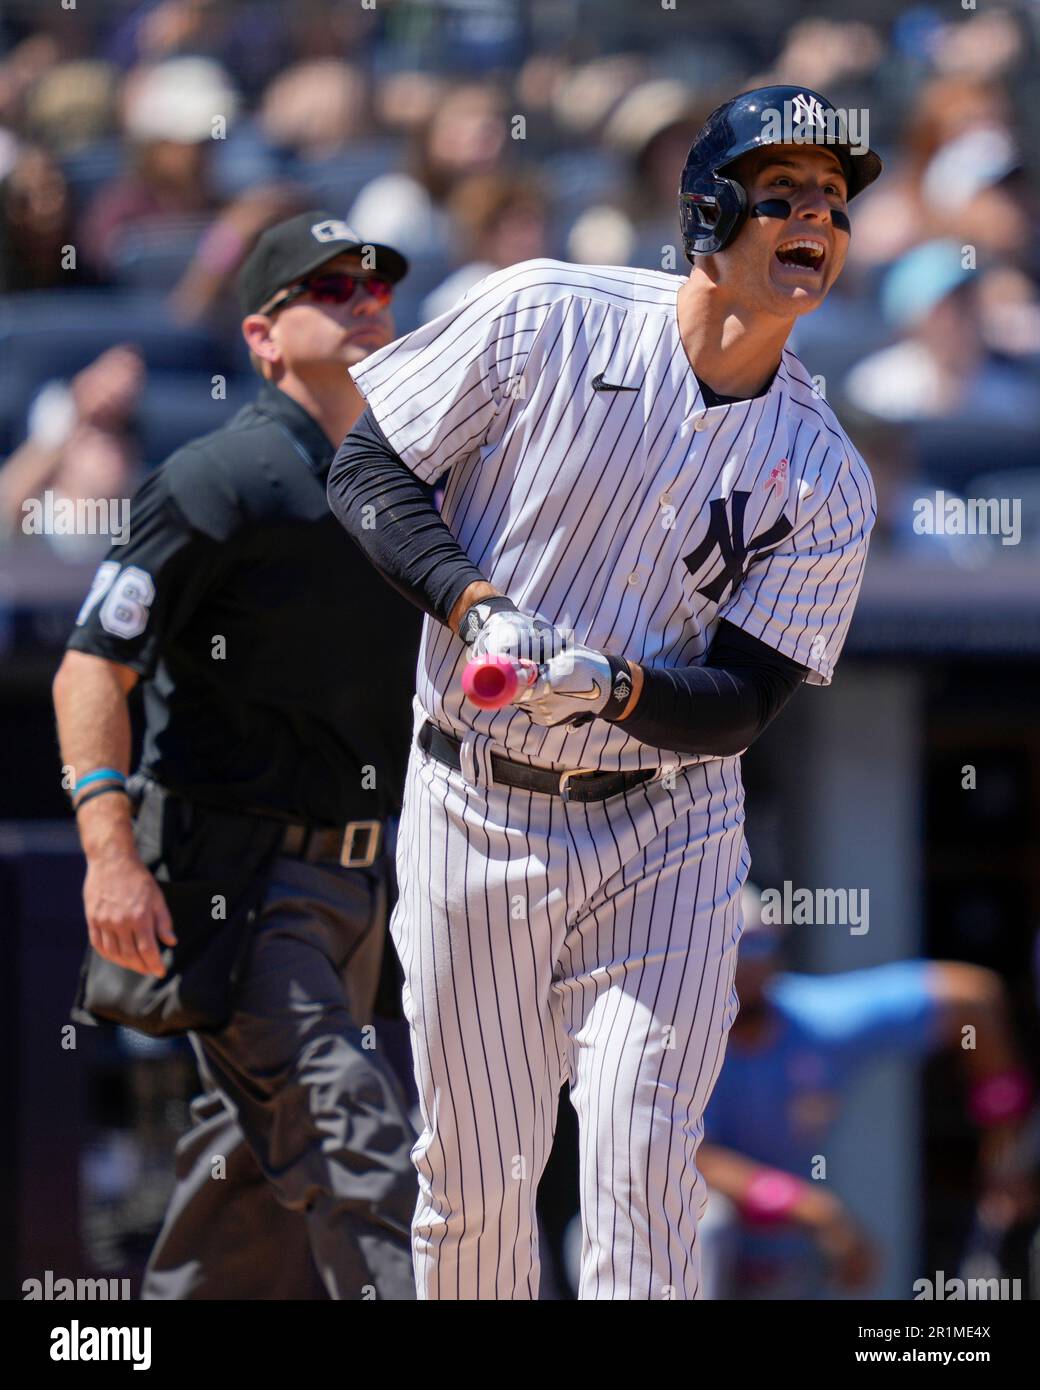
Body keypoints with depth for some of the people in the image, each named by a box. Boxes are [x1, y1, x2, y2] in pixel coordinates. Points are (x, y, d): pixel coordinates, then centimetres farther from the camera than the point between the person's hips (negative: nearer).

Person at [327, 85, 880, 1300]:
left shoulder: (825, 482, -4)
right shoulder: (544, 320, -8)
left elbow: (742, 701, -6)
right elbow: (368, 470, -3)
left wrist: (613, 686, -27)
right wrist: (476, 605, -19)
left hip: (666, 834, 1)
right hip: (475, 811, -1)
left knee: (644, 1166, -11)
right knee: (472, 1181, 4)